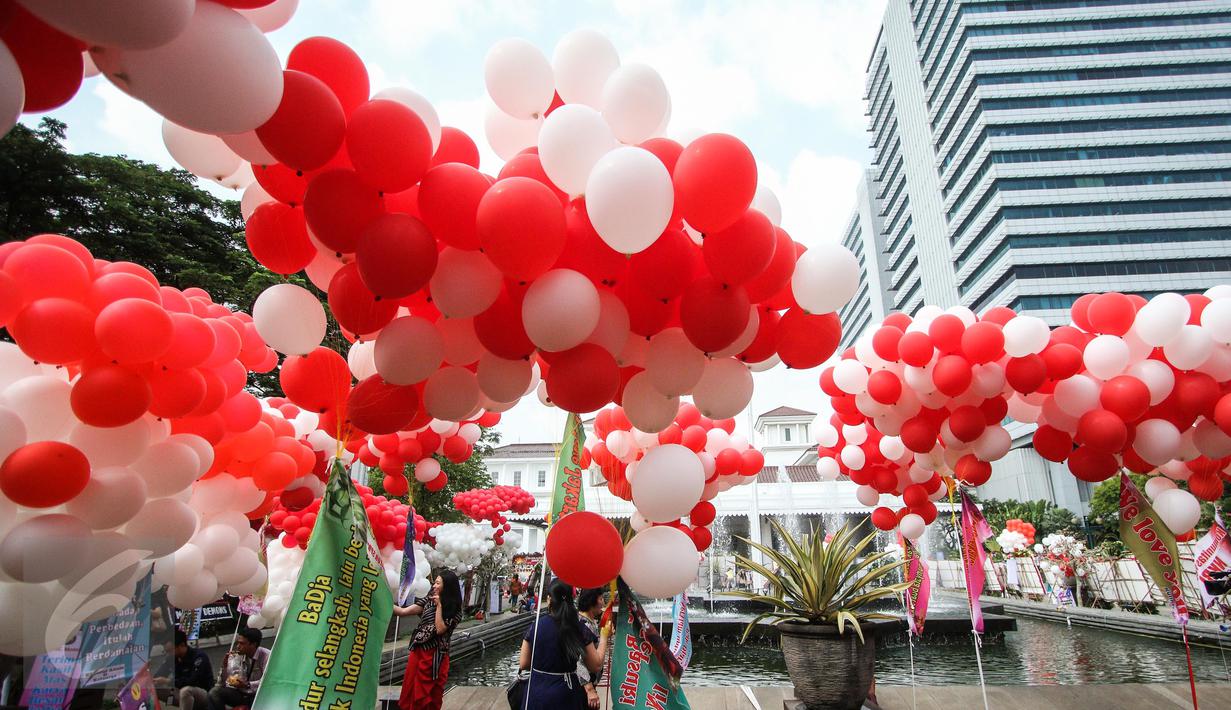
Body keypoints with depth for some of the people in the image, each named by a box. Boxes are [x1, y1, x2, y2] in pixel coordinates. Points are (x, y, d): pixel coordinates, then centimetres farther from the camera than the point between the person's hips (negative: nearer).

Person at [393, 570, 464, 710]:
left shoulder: (454, 609, -7)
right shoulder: (428, 600, 4)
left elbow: (440, 629, -18)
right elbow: (403, 611, -3)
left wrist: (439, 605, -16)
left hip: (435, 655, -4)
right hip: (418, 651, 4)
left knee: (428, 695, 5)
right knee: (409, 689, 9)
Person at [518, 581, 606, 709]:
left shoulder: (535, 627, -10)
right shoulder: (580, 629, -12)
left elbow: (523, 664, -3)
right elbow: (595, 666, -5)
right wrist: (603, 637, 7)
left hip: (536, 693, 1)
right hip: (566, 695, -1)